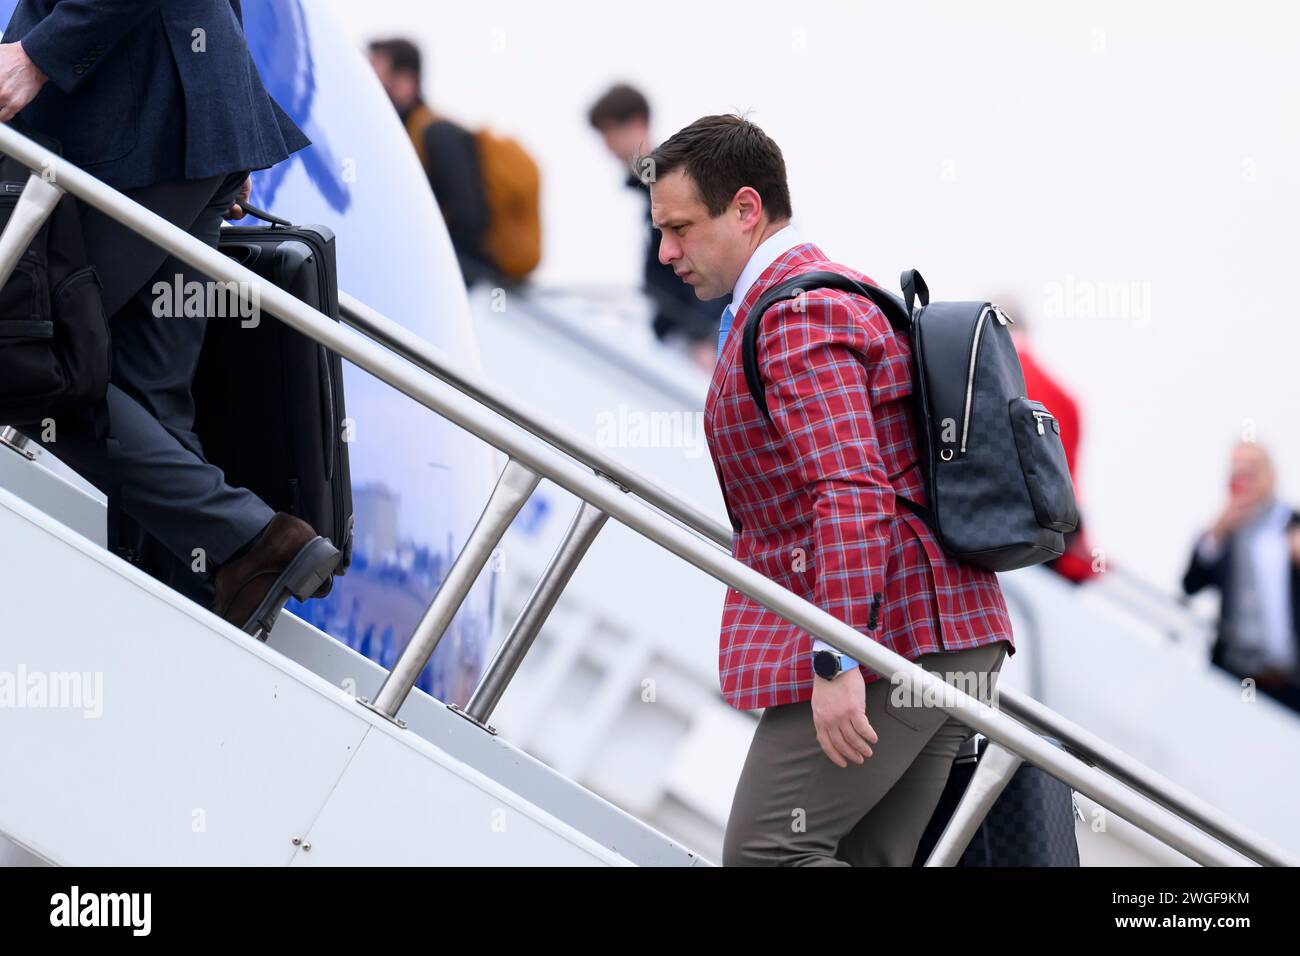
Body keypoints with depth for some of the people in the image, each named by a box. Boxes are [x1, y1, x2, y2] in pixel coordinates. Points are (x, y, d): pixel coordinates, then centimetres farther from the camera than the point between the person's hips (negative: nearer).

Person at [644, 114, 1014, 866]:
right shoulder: (832, 290, 24)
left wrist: (836, 660, -27)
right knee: (866, 861, 7)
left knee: (766, 855, -12)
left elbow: (852, 492, -22)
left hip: (888, 635, -11)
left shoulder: (796, 312, -11)